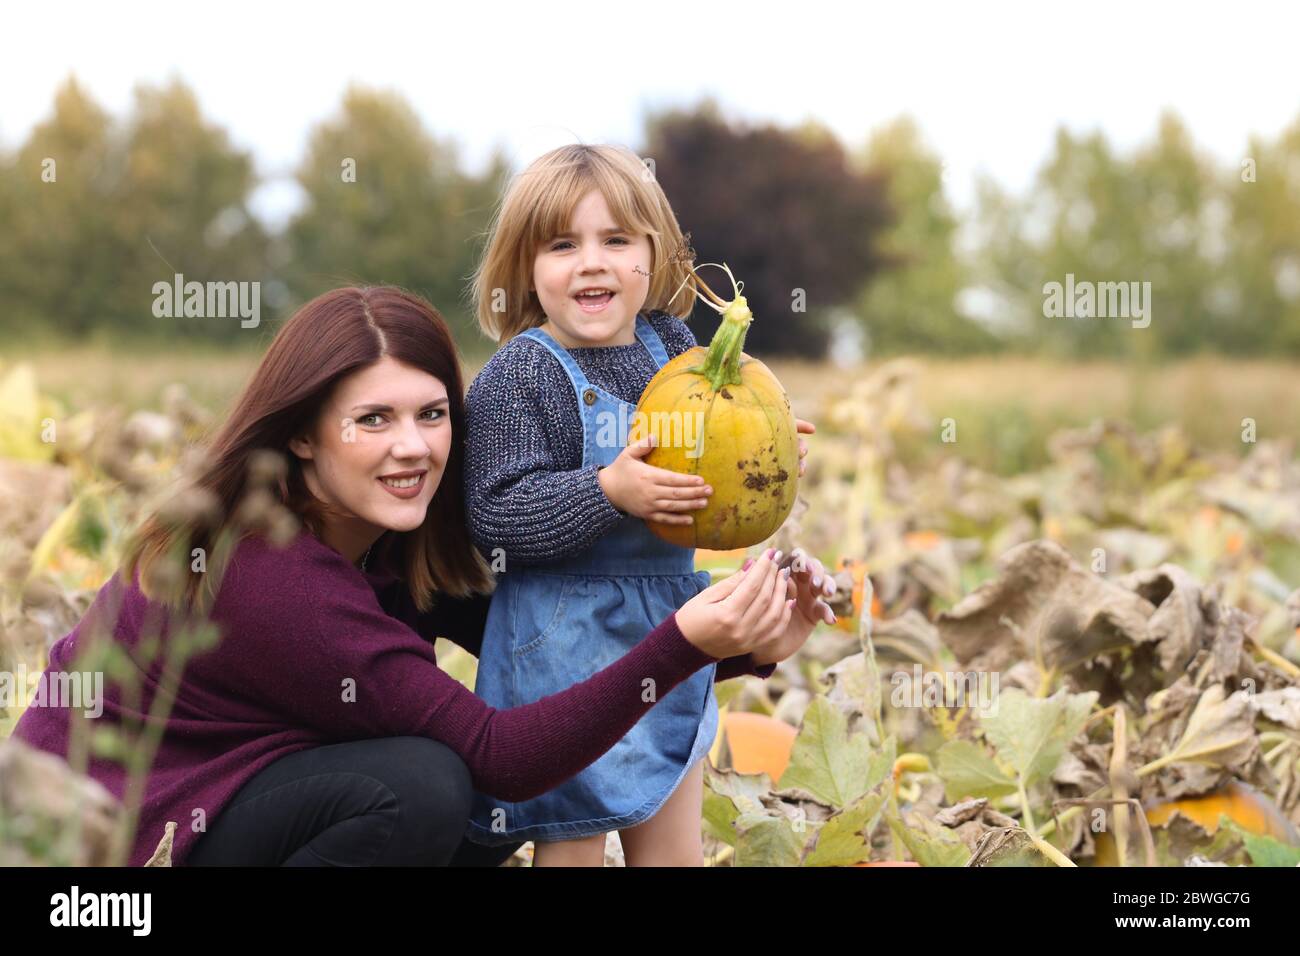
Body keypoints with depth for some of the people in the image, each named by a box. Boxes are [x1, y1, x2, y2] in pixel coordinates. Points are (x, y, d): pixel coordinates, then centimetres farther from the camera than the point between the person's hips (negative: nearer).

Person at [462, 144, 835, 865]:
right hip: (564, 639, -6)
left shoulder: (670, 344, 4)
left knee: (673, 848, 15)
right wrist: (608, 492, -30)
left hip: (670, 623, 6)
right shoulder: (518, 377, -14)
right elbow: (495, 516, -21)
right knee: (573, 845, 3)